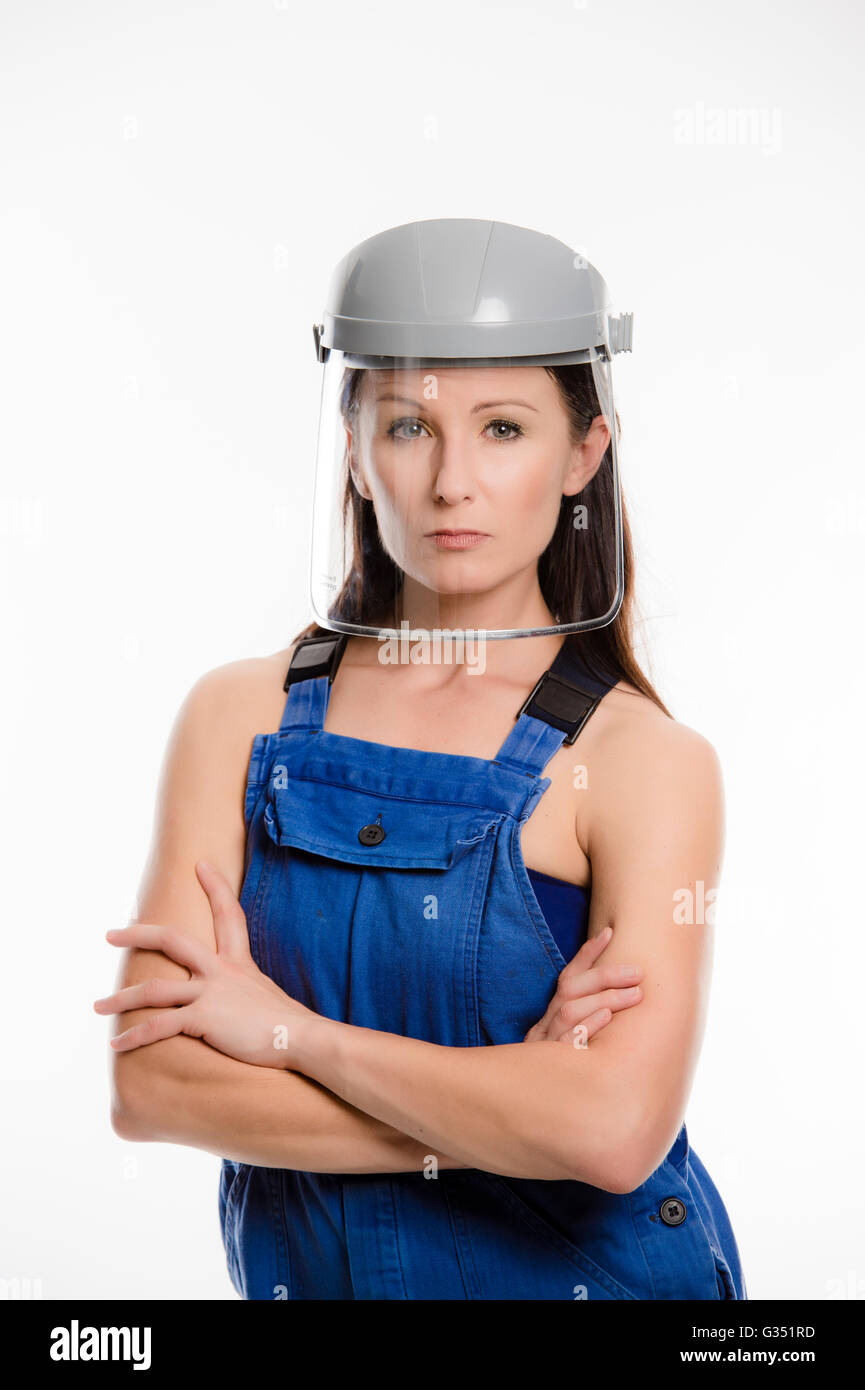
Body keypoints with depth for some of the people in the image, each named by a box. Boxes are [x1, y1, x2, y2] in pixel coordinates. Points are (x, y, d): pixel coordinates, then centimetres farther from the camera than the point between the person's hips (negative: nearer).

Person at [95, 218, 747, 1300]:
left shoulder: (646, 761, -16)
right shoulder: (242, 716, -8)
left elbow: (615, 1131, -27)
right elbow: (150, 1084, -14)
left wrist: (288, 1028, -19)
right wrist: (502, 1106, -21)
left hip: (581, 1272, -2)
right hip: (303, 1270, 2)